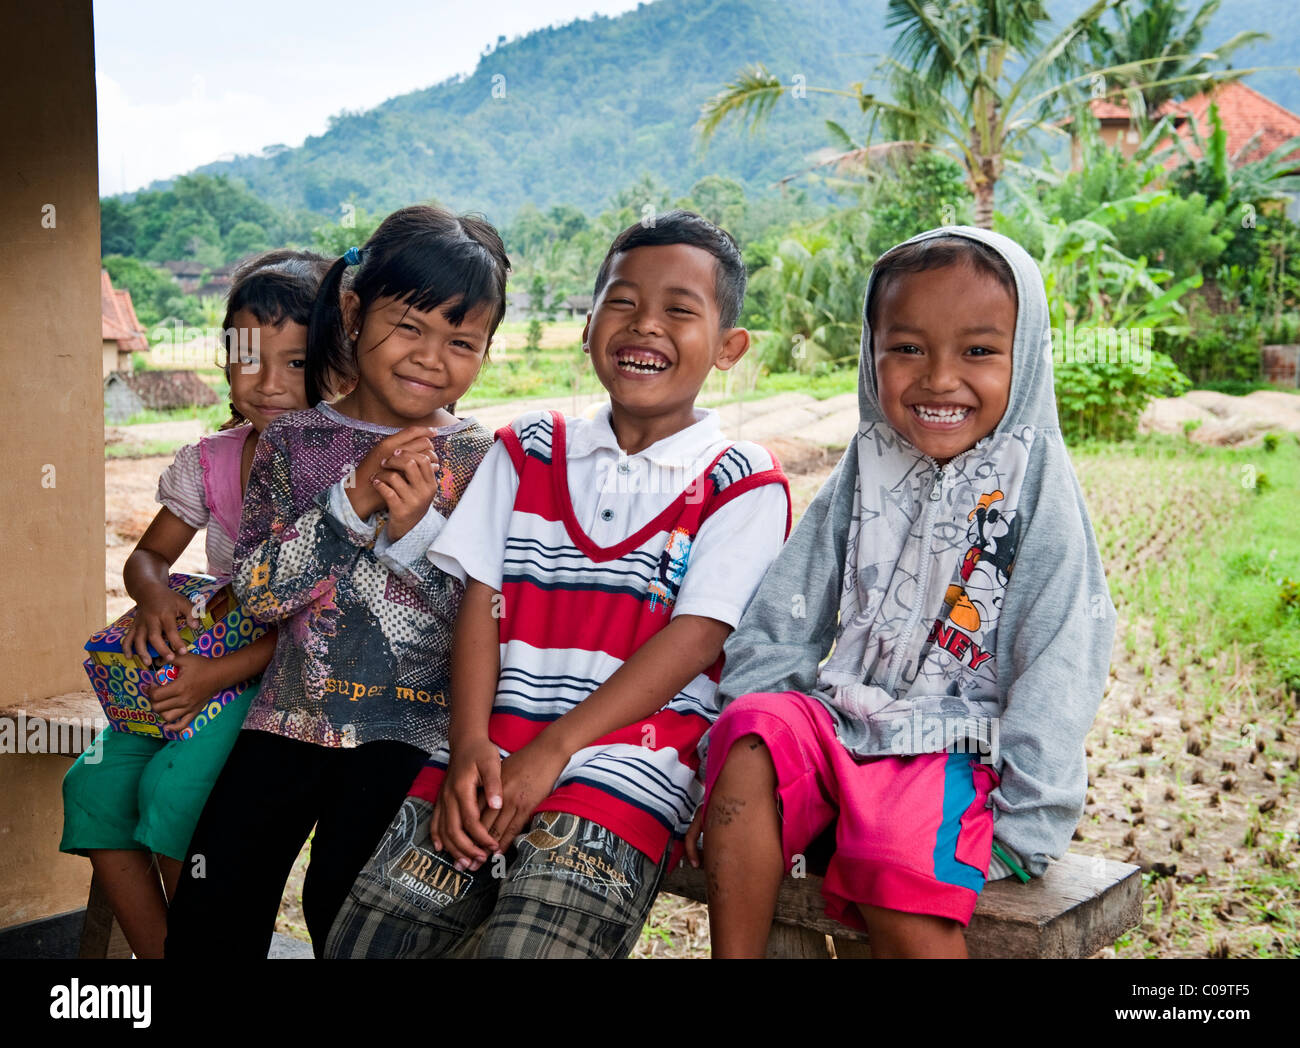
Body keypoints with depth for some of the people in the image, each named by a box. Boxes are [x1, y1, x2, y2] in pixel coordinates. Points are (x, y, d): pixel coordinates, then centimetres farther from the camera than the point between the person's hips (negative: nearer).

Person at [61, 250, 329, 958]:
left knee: (174, 784, -25)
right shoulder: (209, 461, 5)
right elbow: (147, 556, 13)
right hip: (207, 655, 6)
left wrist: (219, 674, -24)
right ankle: (154, 953, 4)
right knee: (95, 782, -10)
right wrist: (154, 595, -13)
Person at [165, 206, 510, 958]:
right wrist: (353, 502, -16)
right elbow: (258, 591, -5)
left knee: (348, 918, -4)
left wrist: (416, 527, -21)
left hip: (406, 731, -3)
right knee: (207, 920, 7)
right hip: (291, 715, 3)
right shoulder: (296, 442, 4)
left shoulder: (484, 461, -2)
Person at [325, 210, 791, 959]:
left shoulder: (741, 484, 3)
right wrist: (470, 745, -7)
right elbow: (482, 598, 9)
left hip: (624, 773, -4)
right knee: (361, 939, -4)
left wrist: (553, 750, -13)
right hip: (492, 757, 4)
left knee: (527, 945, -25)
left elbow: (696, 635, -6)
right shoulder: (529, 452, 16)